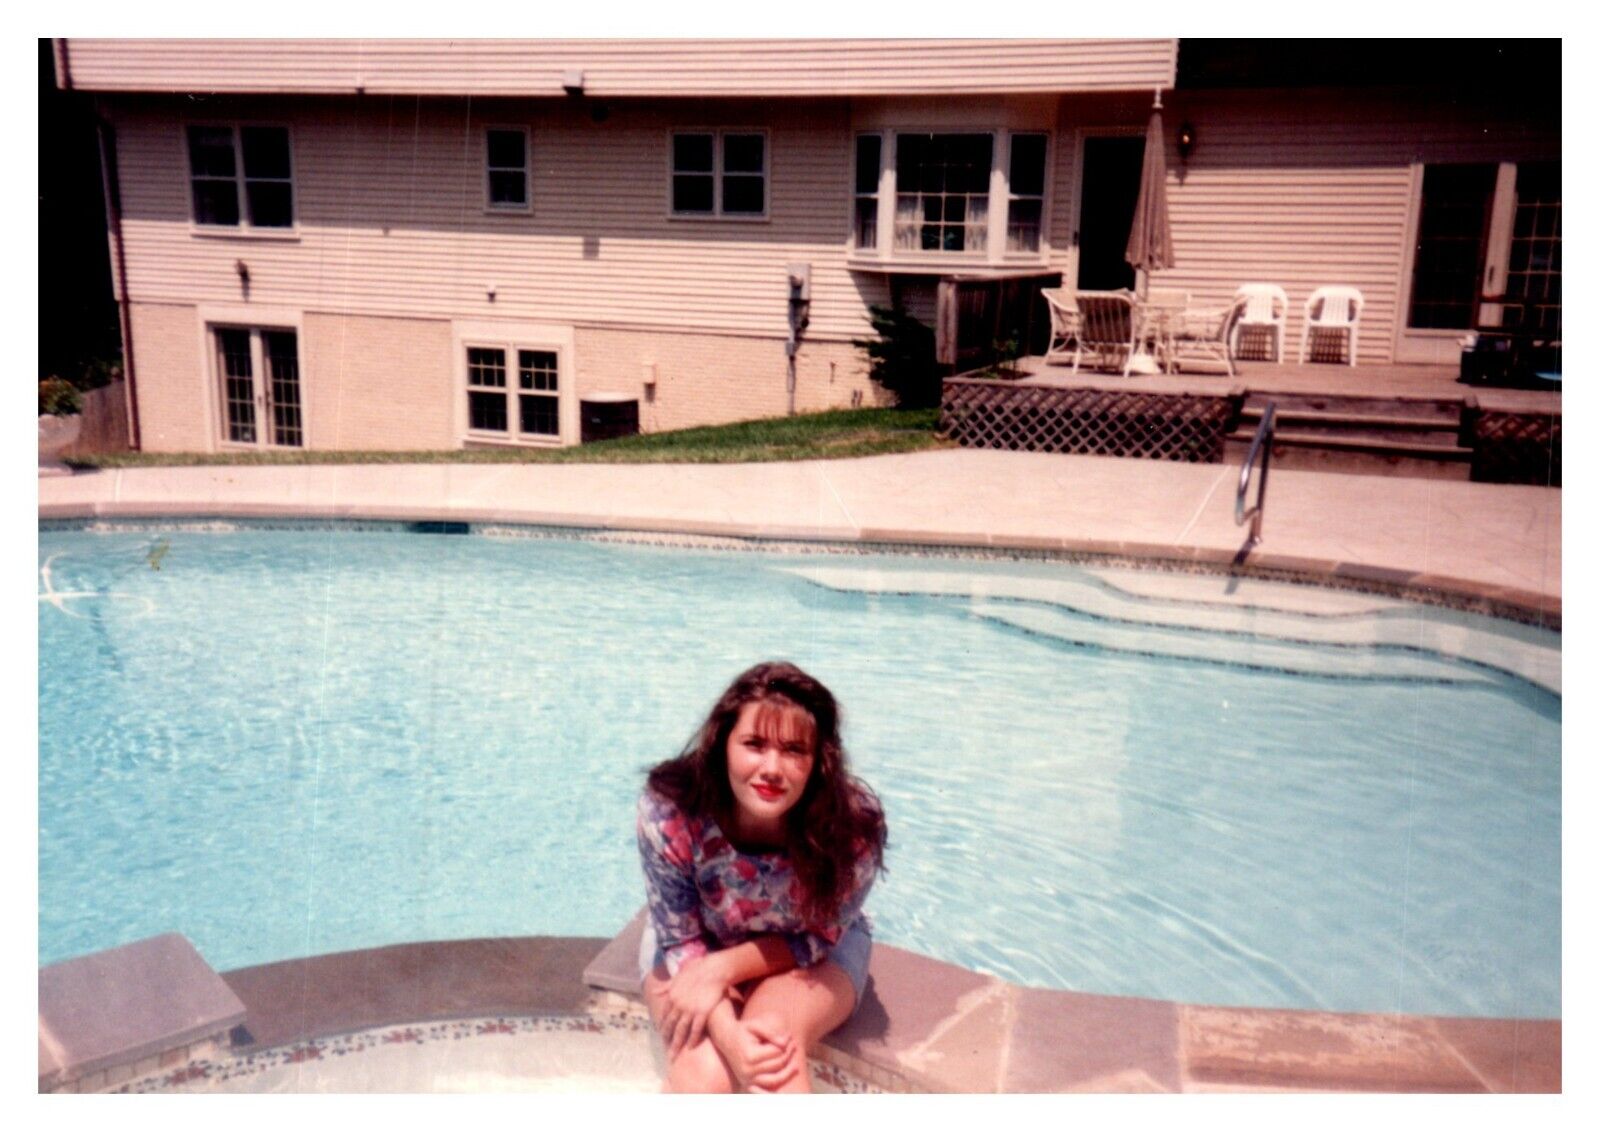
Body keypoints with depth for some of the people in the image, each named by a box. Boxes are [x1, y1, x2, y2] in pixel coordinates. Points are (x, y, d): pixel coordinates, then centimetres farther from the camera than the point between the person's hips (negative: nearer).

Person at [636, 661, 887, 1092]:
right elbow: (679, 941, -19)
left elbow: (817, 939, -16)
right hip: (694, 946, 0)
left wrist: (723, 968, -30)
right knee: (701, 1068, -28)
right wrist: (728, 1033, -36)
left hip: (811, 955, 0)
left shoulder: (856, 822, -32)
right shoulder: (669, 811, -32)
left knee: (777, 1047, -31)